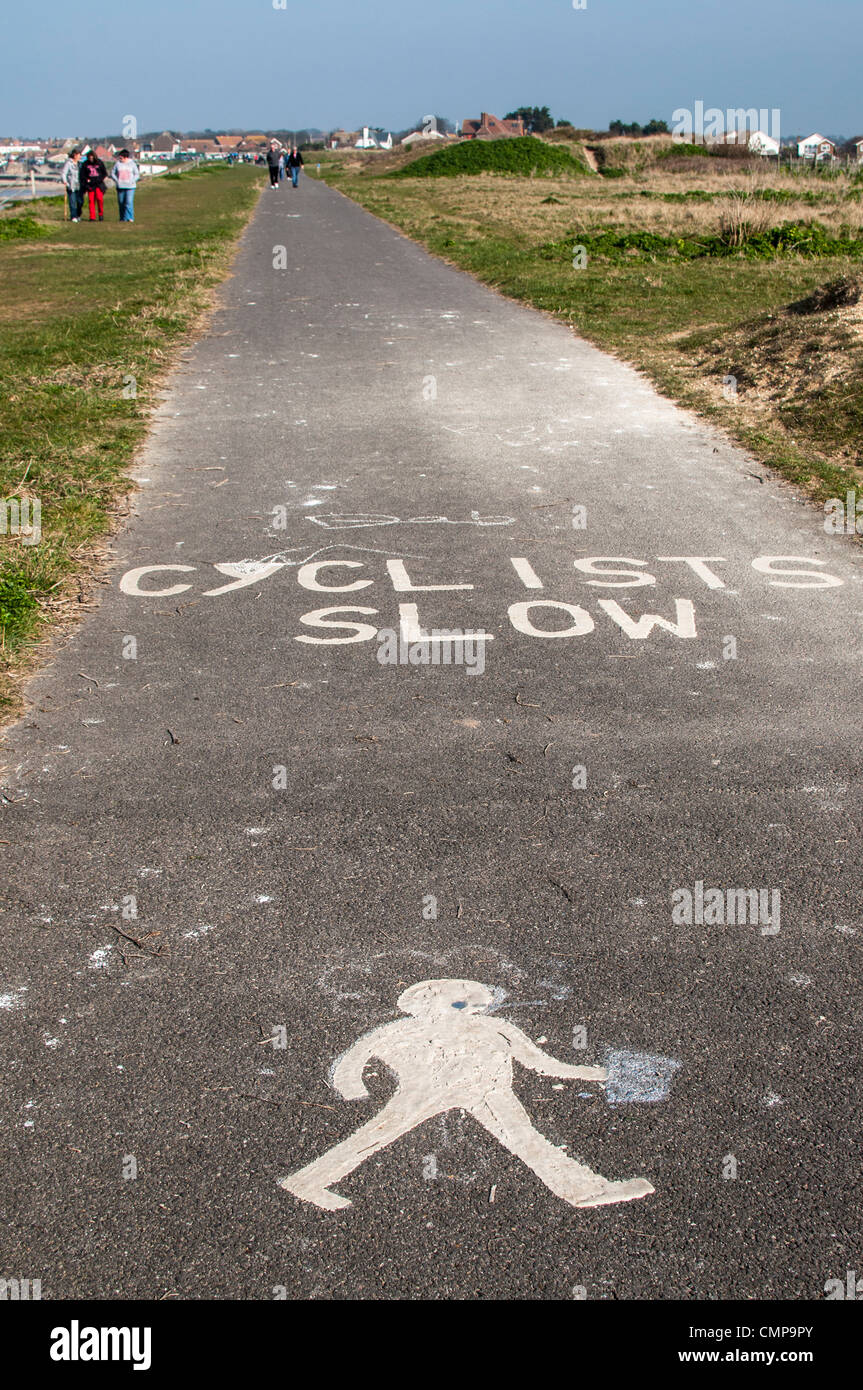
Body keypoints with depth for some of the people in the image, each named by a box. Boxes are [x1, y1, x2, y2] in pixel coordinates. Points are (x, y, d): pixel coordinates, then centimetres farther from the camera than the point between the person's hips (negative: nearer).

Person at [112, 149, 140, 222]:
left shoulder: (132, 164, 1)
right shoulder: (118, 164, 5)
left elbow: (137, 174, 6)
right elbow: (112, 173, 11)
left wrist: (132, 181, -8)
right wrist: (116, 180, -4)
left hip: (130, 186, -3)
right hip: (120, 187, 3)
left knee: (129, 202, -14)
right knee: (121, 203, 4)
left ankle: (129, 217, -13)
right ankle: (122, 218, 12)